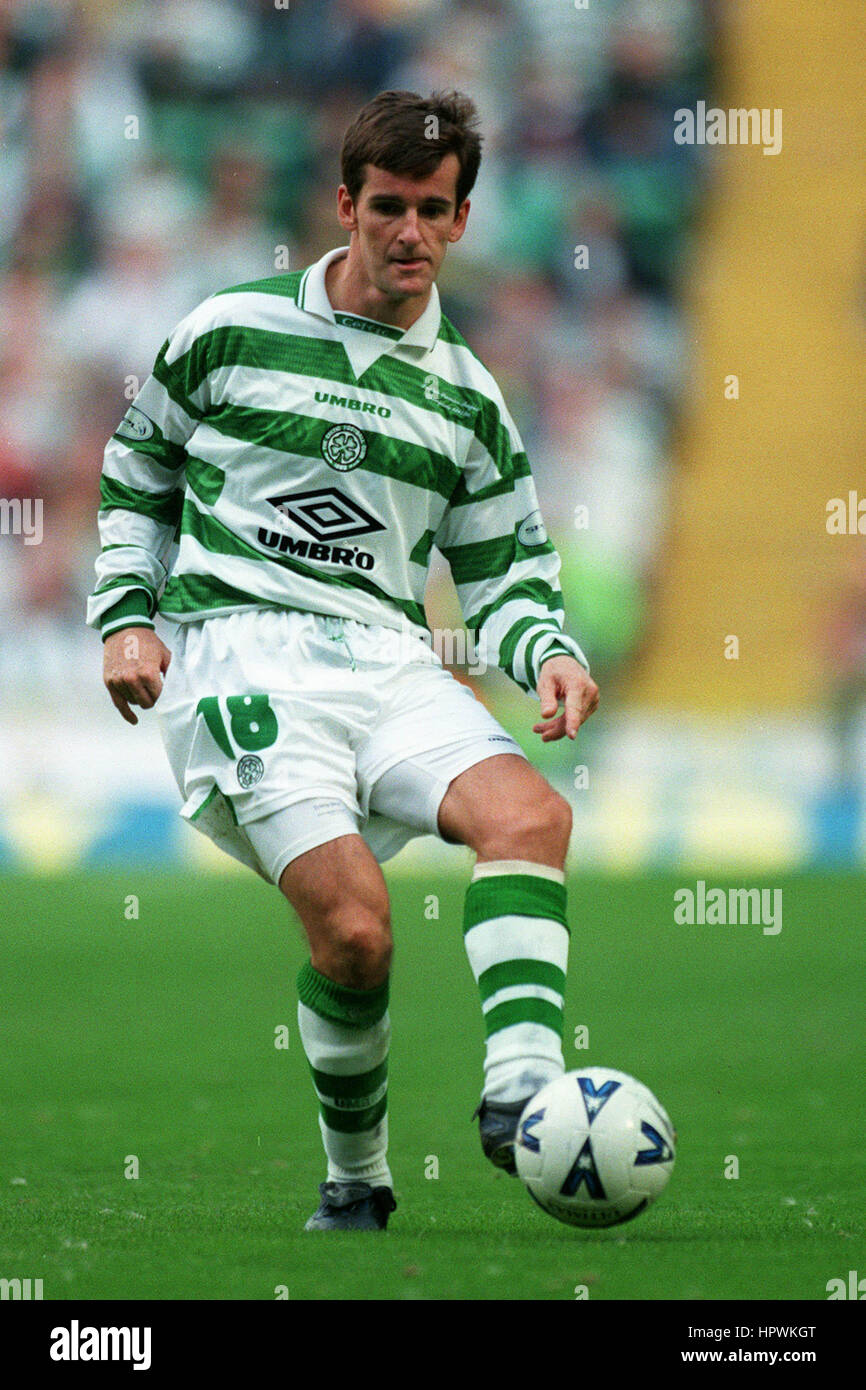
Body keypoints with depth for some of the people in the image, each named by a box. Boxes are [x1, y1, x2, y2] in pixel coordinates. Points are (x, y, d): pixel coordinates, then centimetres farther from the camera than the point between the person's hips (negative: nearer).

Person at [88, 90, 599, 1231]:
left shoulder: (467, 396, 18)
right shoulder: (233, 331, 8)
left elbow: (504, 572, 21)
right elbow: (136, 469, 21)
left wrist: (550, 651, 0)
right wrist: (126, 614, 9)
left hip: (391, 661, 4)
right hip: (241, 654, -4)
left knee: (531, 811, -28)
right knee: (354, 926, -24)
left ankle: (520, 1093, -41)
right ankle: (355, 1177, -2)